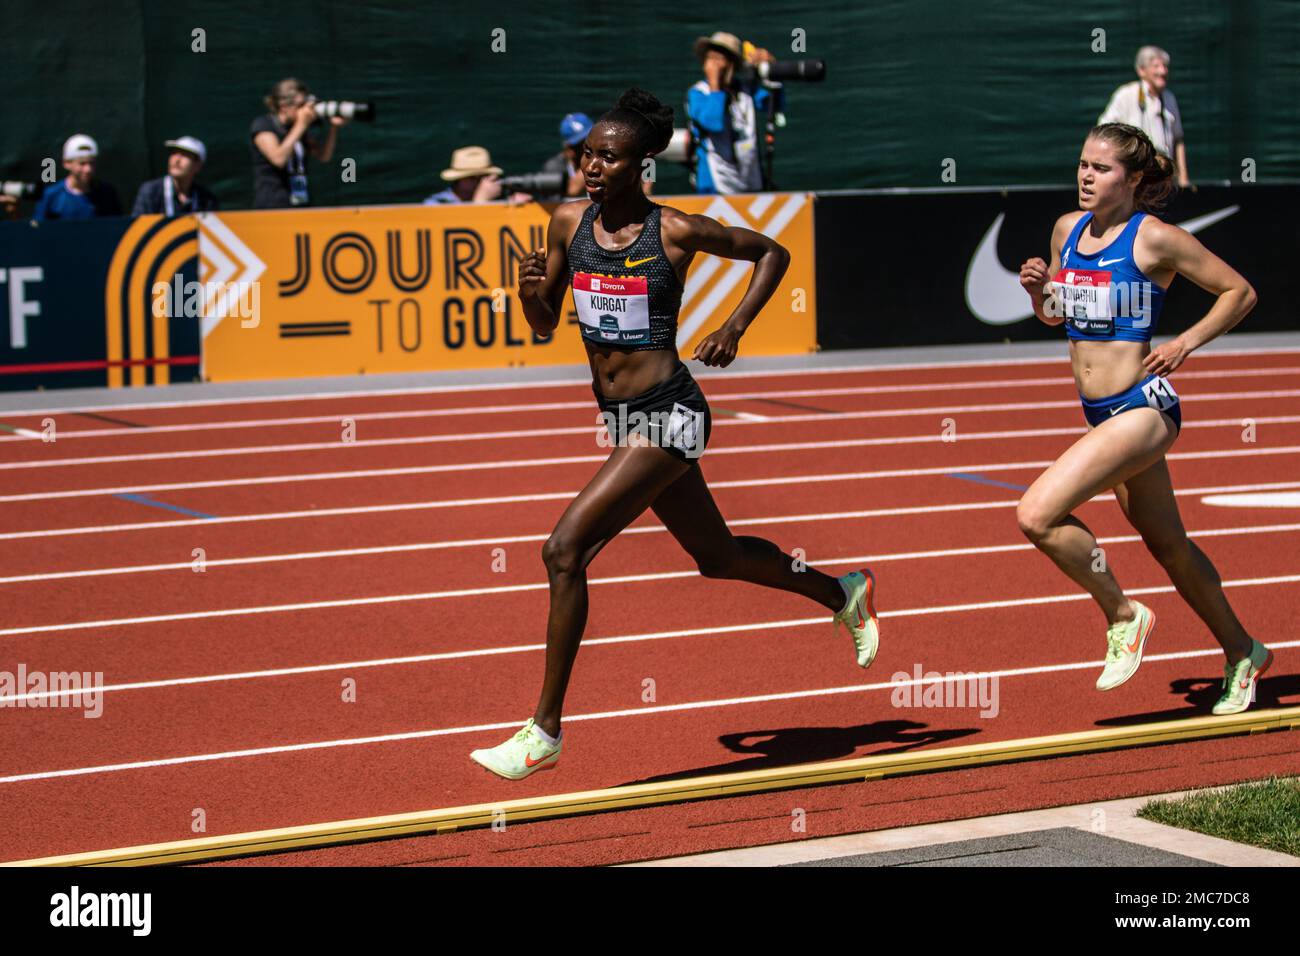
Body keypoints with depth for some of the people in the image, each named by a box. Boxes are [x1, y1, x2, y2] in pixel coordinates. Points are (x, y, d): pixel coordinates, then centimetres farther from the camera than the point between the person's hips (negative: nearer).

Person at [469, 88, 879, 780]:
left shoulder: (676, 231, -11)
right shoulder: (568, 223, 3)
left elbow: (771, 253, 3)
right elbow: (545, 325, 10)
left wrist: (734, 328, -8)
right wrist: (530, 293, -11)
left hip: (668, 417, -7)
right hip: (619, 417, 7)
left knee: (564, 551, -18)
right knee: (718, 555, 22)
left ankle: (544, 733, -10)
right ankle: (843, 594, 48)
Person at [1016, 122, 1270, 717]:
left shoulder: (1155, 238, -12)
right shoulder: (1067, 229, 7)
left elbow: (1240, 292, -4)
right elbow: (1058, 316, 19)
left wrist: (1186, 343, -14)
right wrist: (1036, 289, -2)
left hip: (1142, 409, -8)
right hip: (1101, 414, 8)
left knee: (1037, 514, -20)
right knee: (1168, 545, 18)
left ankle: (1123, 616, 0)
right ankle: (1243, 654, 35)